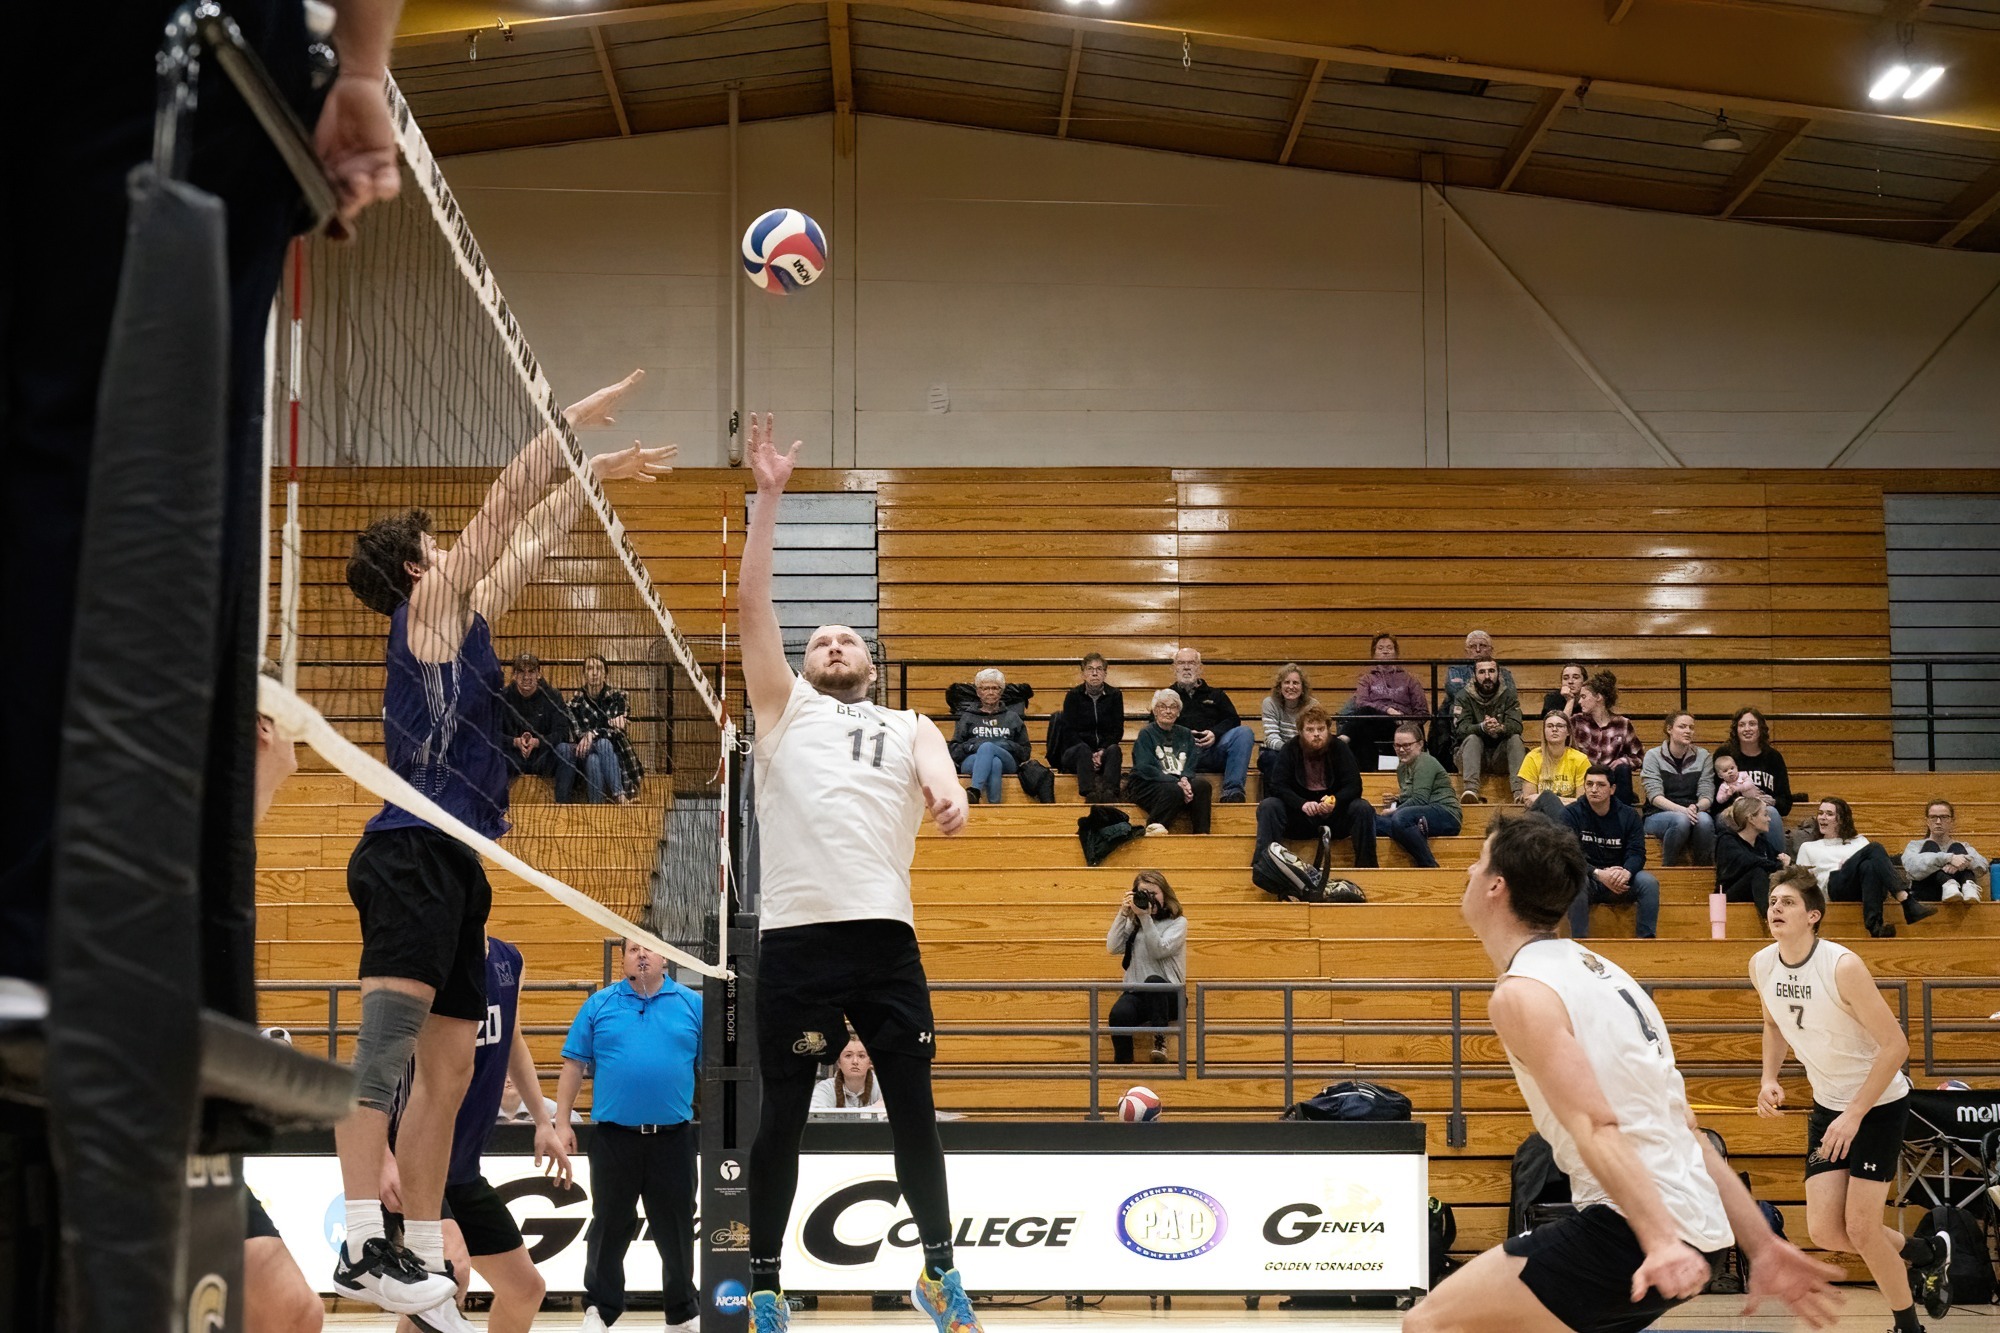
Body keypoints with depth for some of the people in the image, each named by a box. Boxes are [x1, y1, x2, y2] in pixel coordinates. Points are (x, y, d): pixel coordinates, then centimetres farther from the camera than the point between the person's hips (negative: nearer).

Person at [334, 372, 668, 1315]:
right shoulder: (428, 606, 1)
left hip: (454, 864, 10)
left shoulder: (462, 618, 23)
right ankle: (362, 1246, -30)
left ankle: (422, 1264, 9)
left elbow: (528, 540, 33)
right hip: (411, 855, -10)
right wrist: (572, 421, 5)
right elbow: (501, 509, -1)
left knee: (447, 1071, 7)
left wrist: (595, 476, 38)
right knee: (388, 1032, -20)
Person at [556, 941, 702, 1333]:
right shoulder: (599, 1005, 5)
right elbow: (573, 1066, 5)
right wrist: (562, 1122, -1)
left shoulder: (694, 1005, 5)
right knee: (609, 1227, 7)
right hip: (614, 1137, 0)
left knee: (676, 1228, 8)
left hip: (673, 1138, 0)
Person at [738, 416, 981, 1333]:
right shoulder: (784, 708, 17)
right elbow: (753, 605, 9)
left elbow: (933, 764, 0)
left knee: (913, 1106, 5)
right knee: (782, 1114, 3)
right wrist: (769, 497, 5)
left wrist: (948, 793, -25)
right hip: (795, 936, -1)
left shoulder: (907, 729, 21)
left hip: (886, 934, 2)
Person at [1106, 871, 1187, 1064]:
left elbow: (1160, 950, -11)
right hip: (1136, 993, 2)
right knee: (1119, 1014, -36)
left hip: (1167, 996, -2)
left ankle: (1160, 1038, -28)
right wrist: (1123, 913, -5)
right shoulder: (1132, 923, 15)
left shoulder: (1178, 922, 5)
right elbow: (1113, 948, 1)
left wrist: (1145, 917, -16)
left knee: (1152, 981, -40)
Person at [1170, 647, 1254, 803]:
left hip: (1213, 751, 2)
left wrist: (1215, 734, -7)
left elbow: (1233, 720, 15)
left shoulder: (1215, 695, 30)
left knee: (1244, 733, -26)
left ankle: (1233, 790, -37)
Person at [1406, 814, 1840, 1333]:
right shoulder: (1596, 969, 18)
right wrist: (1762, 1246, 16)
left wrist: (1659, 1242, -32)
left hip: (1633, 1231, -9)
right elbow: (1684, 1128, 17)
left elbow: (1597, 1129, -22)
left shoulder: (1521, 994, -9)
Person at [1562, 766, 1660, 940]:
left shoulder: (1628, 815, 4)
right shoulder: (1571, 813, -5)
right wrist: (1598, 874, -31)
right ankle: (1578, 941, -31)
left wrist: (1626, 872, -30)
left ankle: (1647, 939, -18)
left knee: (1649, 883, -25)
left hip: (1619, 880, 2)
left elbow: (1637, 853, -6)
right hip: (1587, 876, -2)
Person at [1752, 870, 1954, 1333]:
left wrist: (1855, 1114, -25)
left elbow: (1895, 1045, -23)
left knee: (1860, 1227, -11)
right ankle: (1926, 1253, 26)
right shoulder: (1761, 965, -6)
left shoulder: (1842, 966, -26)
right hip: (1828, 1105, 6)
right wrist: (1770, 1078, -1)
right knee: (1824, 1232, -1)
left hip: (1879, 1103, -6)